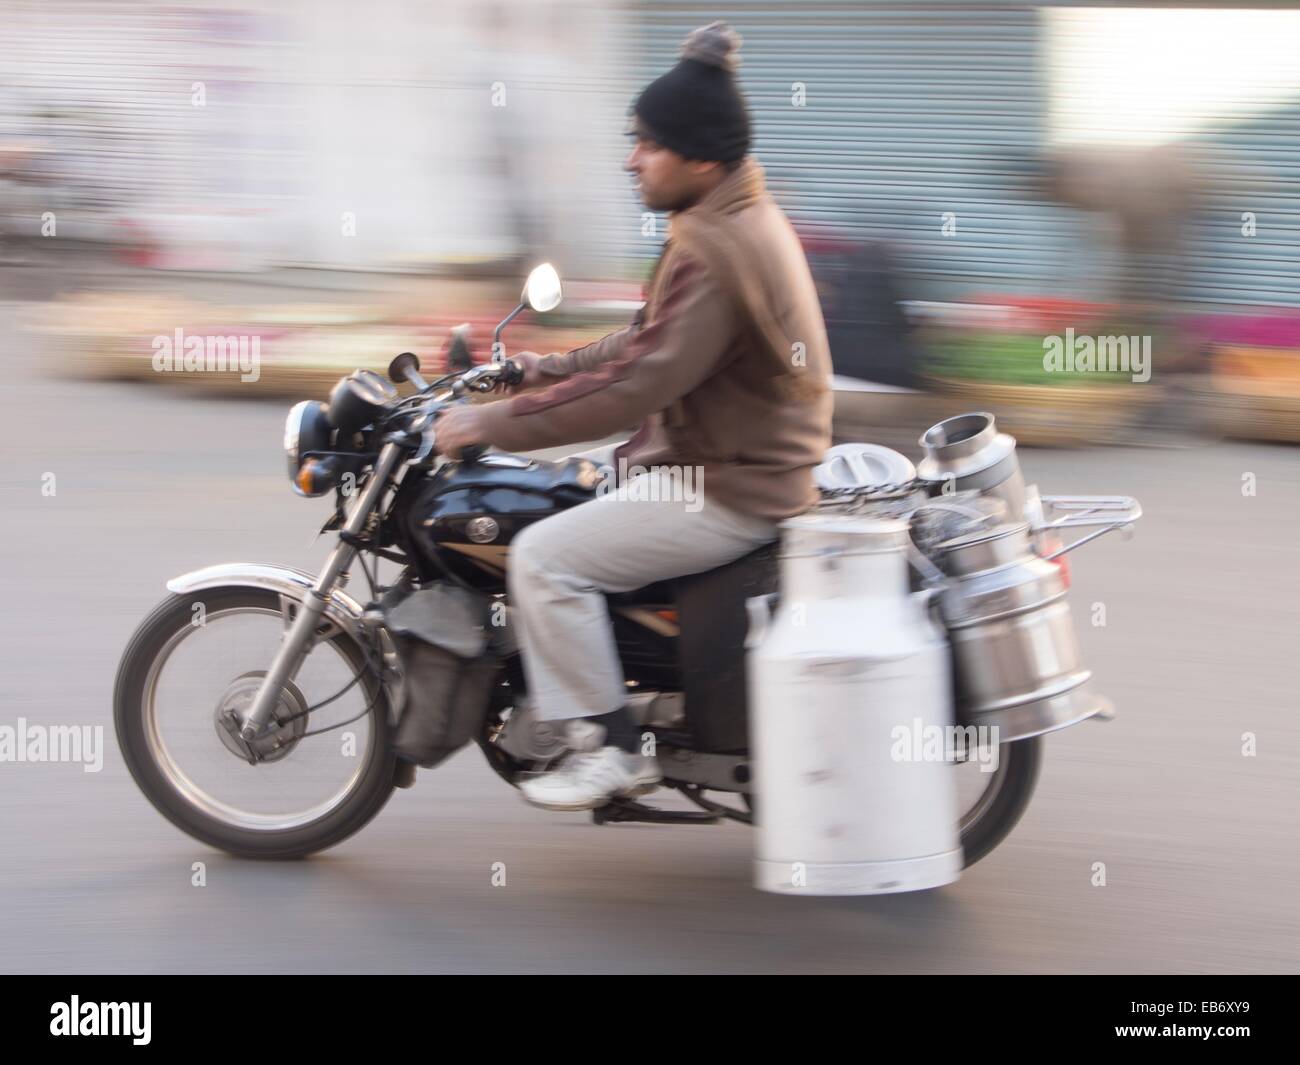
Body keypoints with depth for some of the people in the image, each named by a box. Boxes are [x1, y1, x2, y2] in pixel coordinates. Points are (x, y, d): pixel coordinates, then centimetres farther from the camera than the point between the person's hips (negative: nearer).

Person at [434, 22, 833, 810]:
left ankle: (611, 745, -8)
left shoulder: (714, 252, -23)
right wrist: (554, 368, 16)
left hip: (725, 492, -11)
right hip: (742, 461, 11)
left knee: (546, 557, -15)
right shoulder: (743, 216, 10)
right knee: (567, 501, 22)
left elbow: (639, 383, -29)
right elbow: (656, 338, 21)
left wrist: (495, 423, -25)